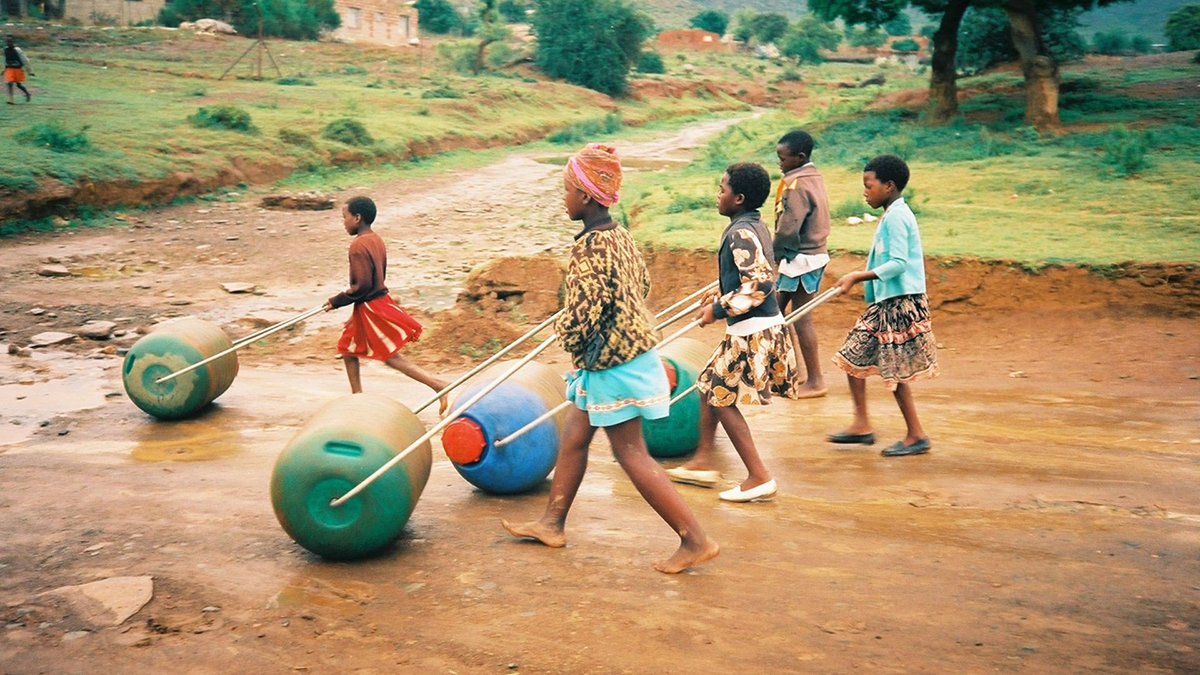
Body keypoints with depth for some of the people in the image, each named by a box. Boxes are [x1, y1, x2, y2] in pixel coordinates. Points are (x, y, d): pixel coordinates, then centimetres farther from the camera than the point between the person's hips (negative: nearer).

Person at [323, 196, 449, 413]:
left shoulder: (358, 245, -20)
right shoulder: (376, 240, 7)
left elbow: (362, 285, -23)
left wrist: (336, 301, -11)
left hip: (371, 309, -9)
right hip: (380, 300, 9)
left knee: (391, 357, -2)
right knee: (347, 349, 19)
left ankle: (438, 385, -4)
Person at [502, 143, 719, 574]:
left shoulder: (589, 247, -22)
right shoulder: (619, 237, 6)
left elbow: (584, 311, -28)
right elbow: (643, 283, 18)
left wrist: (569, 339, -6)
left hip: (610, 363, -10)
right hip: (630, 351, 10)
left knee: (632, 456, -2)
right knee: (573, 438, 20)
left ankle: (696, 541, 3)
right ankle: (552, 523, 34)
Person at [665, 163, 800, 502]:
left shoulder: (741, 233, -18)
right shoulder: (755, 226, 12)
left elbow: (760, 283, -27)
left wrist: (720, 309, -18)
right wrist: (721, 299, 19)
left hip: (751, 332, -10)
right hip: (765, 326, 10)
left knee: (722, 399, -1)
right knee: (708, 386, 18)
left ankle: (759, 478, 3)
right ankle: (702, 462, 27)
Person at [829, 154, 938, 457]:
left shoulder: (896, 217, -15)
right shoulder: (893, 215, 14)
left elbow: (898, 263, -23)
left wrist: (859, 276, -25)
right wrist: (862, 279, 18)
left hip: (900, 304, -10)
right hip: (885, 302, 10)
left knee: (895, 372, -3)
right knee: (853, 356, 12)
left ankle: (917, 436, 9)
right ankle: (861, 425, 19)